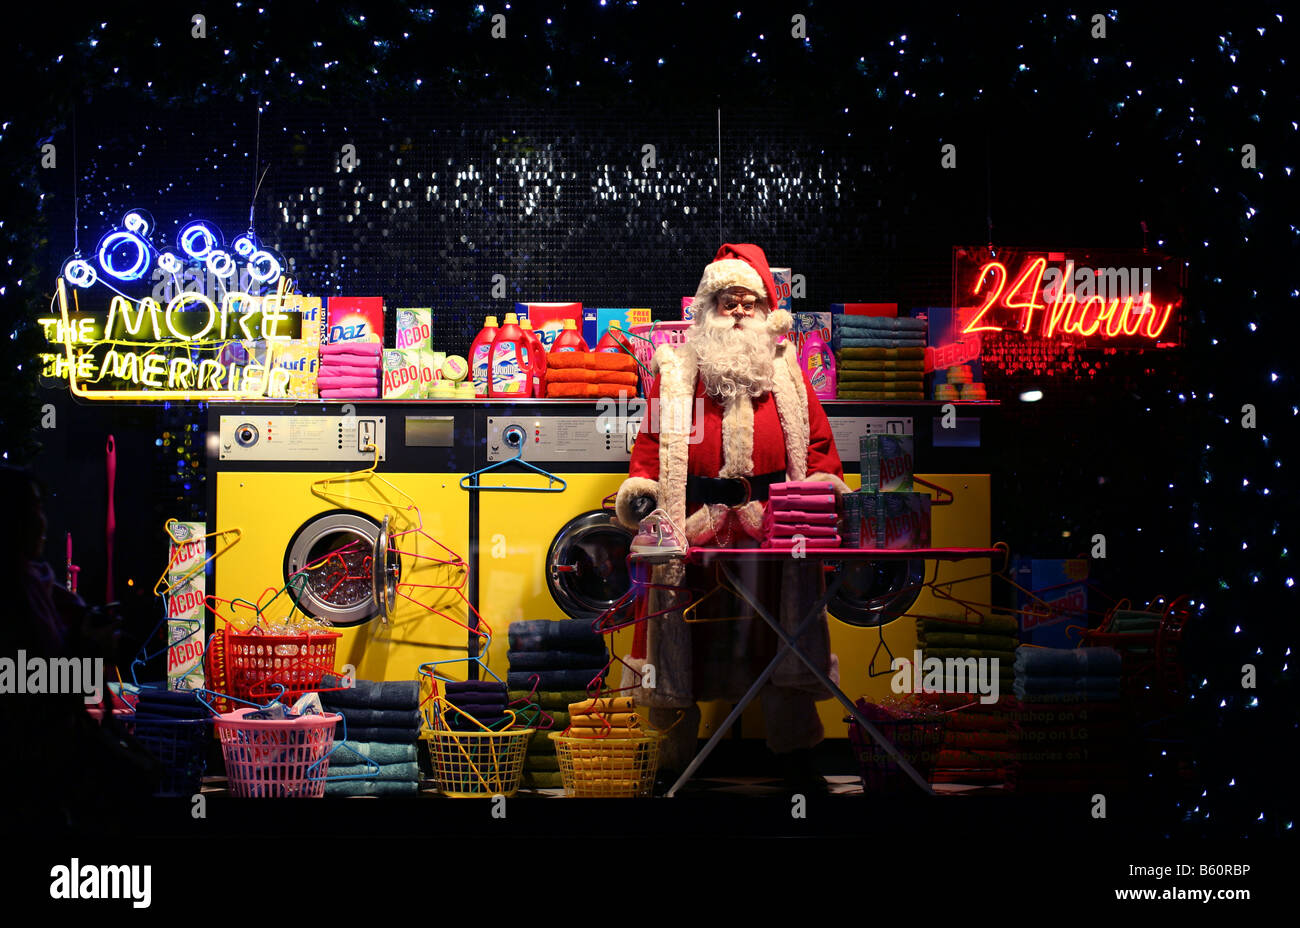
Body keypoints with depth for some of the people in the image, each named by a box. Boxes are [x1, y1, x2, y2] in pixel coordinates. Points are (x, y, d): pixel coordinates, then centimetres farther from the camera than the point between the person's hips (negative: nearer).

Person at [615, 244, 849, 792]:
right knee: (682, 646, -3)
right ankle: (672, 761, 8)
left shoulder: (785, 371, 16)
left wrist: (828, 492, -2)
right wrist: (640, 490, -8)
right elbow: (652, 441, 8)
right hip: (693, 527, -1)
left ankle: (795, 757, 2)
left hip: (775, 524, 1)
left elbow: (817, 447, 15)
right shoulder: (677, 371, 12)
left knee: (784, 642, -7)